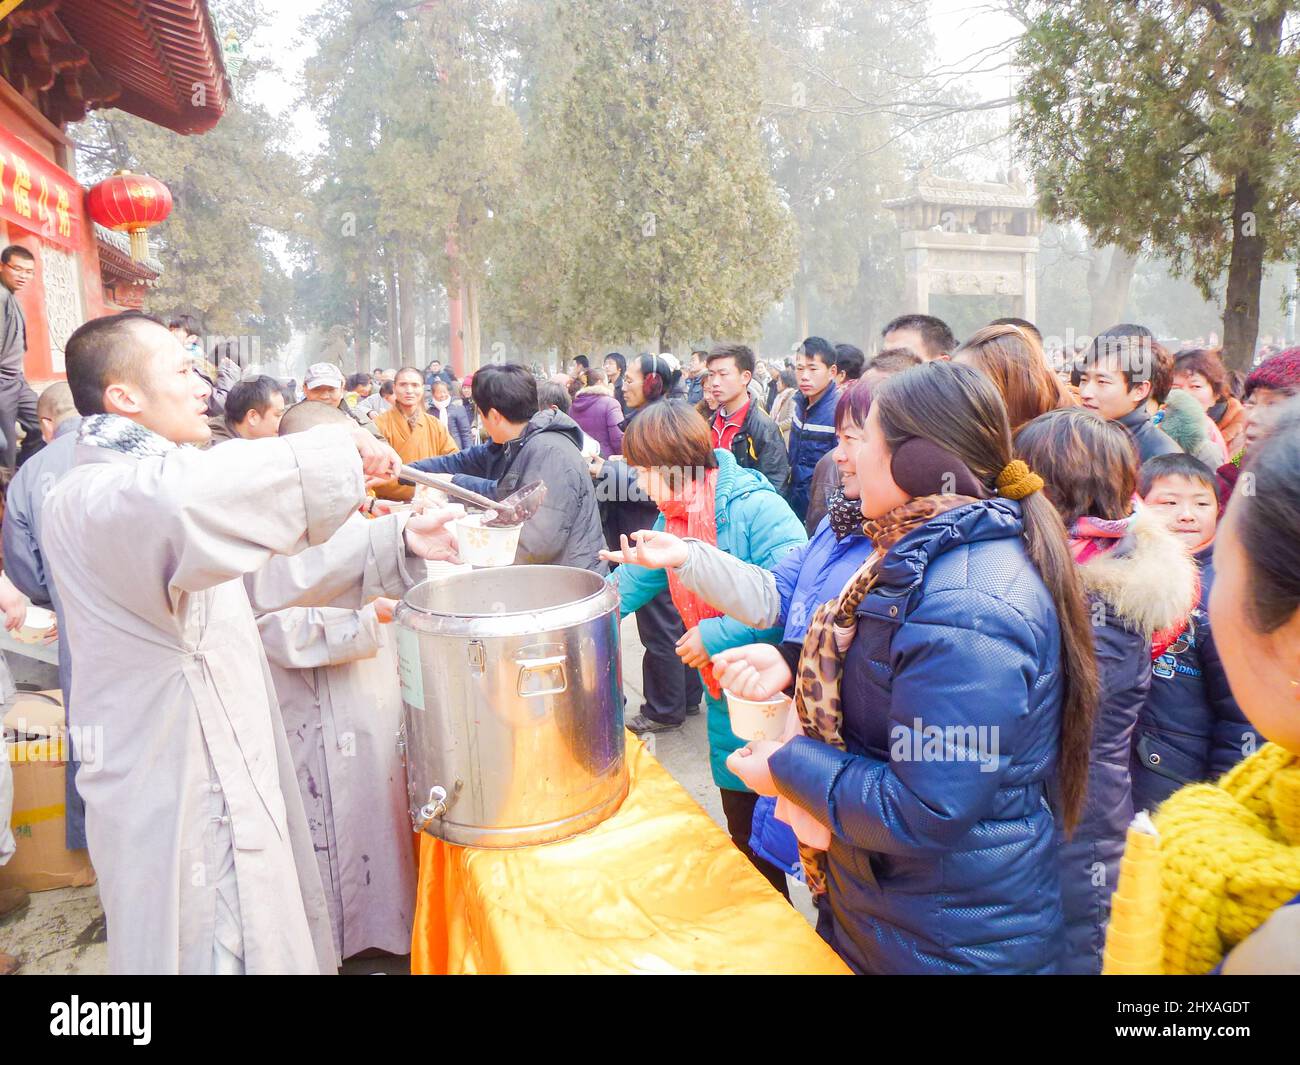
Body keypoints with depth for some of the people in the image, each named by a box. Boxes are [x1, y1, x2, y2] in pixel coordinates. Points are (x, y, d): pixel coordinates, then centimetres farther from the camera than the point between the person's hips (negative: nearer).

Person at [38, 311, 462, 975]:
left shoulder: (146, 480, 15)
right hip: (179, 804, -10)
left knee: (279, 934, 20)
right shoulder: (91, 500, -20)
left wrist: (395, 543, 7)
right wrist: (337, 452, -34)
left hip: (232, 786, 10)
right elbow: (180, 504, -46)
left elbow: (272, 566, 17)